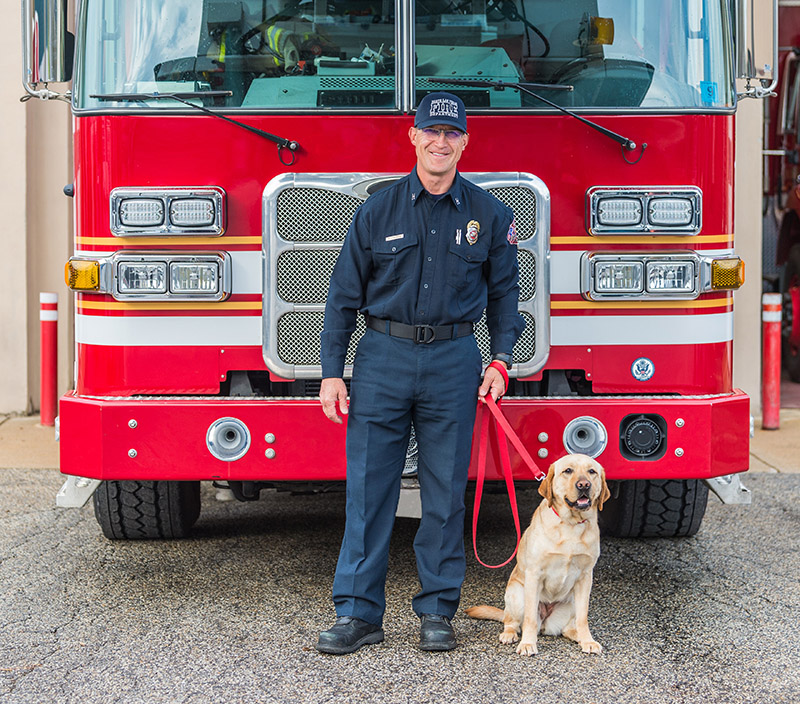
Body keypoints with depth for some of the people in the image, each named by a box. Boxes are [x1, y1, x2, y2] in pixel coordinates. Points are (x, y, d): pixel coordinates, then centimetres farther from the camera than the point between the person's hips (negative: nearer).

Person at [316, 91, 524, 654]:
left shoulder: (489, 215, 6)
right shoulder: (379, 210, 4)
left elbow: (504, 292, 12)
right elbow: (345, 295, 6)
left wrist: (501, 360, 0)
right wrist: (332, 371, 1)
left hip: (453, 361, 0)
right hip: (383, 357, 0)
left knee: (446, 493, 4)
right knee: (369, 488, -1)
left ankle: (437, 611, 14)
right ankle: (359, 612, 6)